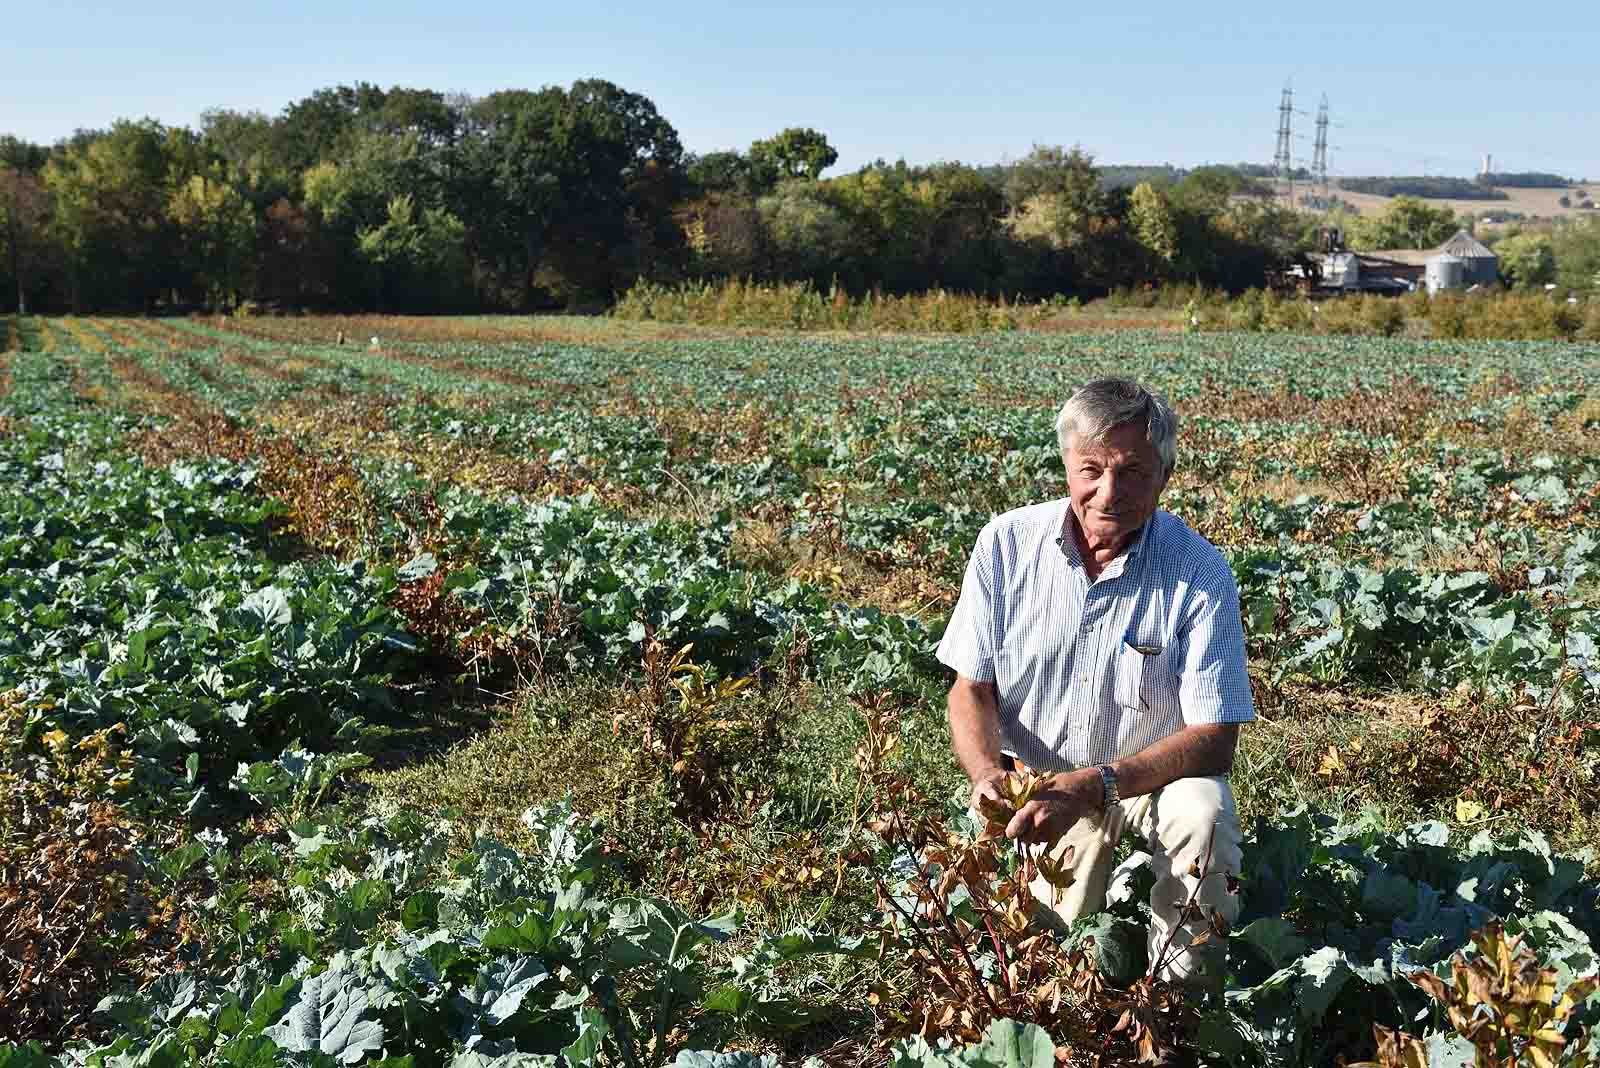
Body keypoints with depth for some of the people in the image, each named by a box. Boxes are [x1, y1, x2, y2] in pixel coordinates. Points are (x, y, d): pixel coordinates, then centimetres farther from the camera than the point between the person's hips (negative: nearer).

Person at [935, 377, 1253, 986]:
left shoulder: (1199, 571, -17)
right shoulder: (1006, 544, -12)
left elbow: (1215, 739, -19)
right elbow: (971, 689, -3)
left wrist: (1093, 786, -33)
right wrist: (988, 773, -25)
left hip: (1154, 774, -1)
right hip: (1044, 783, 1)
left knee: (1202, 815, -34)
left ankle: (1186, 996, -8)